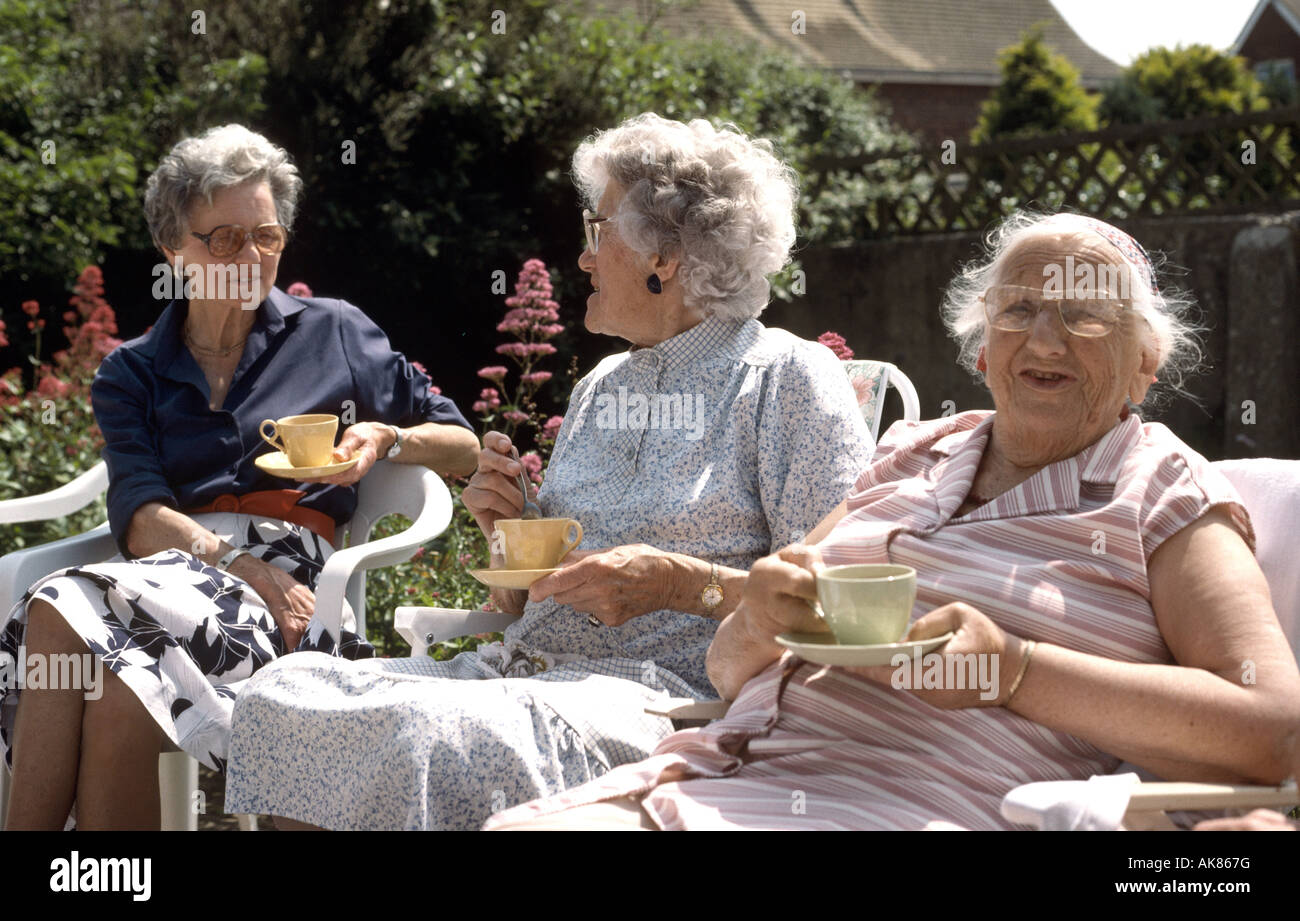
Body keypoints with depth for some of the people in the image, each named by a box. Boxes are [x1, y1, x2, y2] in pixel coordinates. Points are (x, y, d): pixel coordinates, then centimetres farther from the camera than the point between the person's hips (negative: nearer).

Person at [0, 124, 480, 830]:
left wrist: (386, 438, -3)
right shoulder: (131, 375, 19)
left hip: (284, 575, -2)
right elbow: (138, 519, 2)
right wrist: (237, 561, -17)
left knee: (125, 691, -35)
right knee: (57, 609, -36)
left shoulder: (334, 335, 17)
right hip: (169, 562, 2)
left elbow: (464, 448, 19)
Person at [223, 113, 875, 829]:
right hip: (528, 667, 7)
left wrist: (681, 582, -18)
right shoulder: (600, 388, 24)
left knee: (424, 737, -35)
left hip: (666, 690, -7)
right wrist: (509, 535, 5)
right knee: (282, 693, -17)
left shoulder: (788, 376, 2)